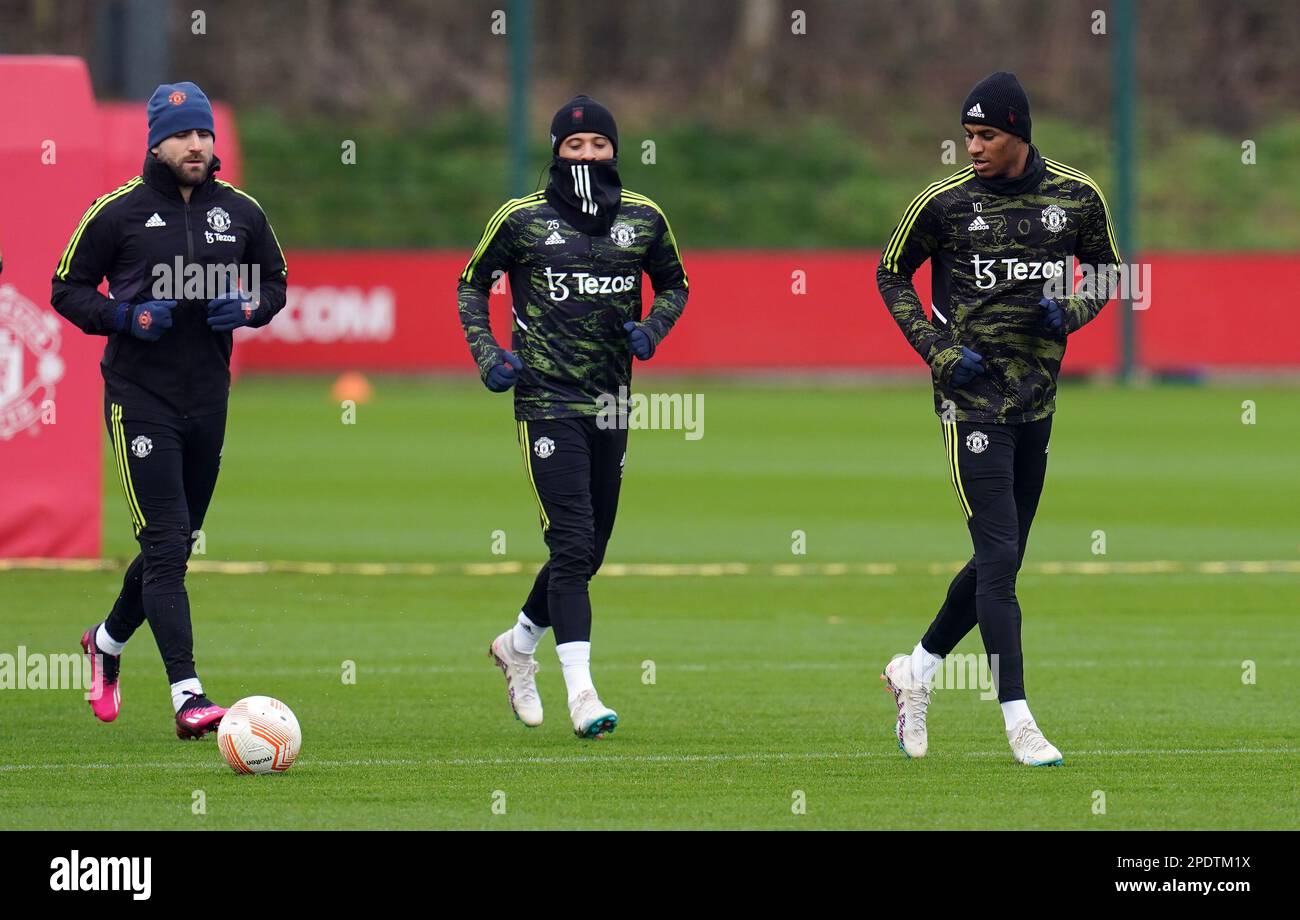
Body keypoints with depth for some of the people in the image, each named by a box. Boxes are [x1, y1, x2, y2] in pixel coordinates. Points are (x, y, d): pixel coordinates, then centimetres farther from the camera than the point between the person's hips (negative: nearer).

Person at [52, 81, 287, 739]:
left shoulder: (240, 212, 6)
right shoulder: (117, 212, -5)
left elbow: (275, 284, 19)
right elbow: (67, 289, 2)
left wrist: (249, 308, -4)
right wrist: (126, 317, -15)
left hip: (208, 399, 5)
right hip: (140, 398, -5)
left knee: (177, 542, 15)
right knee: (165, 543, -13)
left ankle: (108, 641, 41)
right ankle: (187, 696, -17)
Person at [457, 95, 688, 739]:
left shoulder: (643, 219, 7)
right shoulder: (522, 219, -1)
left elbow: (673, 284, 21)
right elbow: (473, 282, 12)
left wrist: (652, 329, 1)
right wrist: (487, 353, -2)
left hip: (610, 406, 4)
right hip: (546, 401, -4)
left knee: (589, 550, 11)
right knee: (571, 544, -14)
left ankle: (519, 644, 36)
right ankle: (581, 691, -15)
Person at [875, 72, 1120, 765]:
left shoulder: (1076, 199, 3)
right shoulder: (943, 203, -5)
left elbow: (1106, 271, 17)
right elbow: (891, 275, 7)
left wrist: (1070, 312, -5)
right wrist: (940, 351, -5)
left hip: (1038, 397, 4)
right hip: (971, 396, -4)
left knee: (1001, 560, 11)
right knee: (998, 557, -11)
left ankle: (917, 669, 31)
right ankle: (1018, 720, -8)